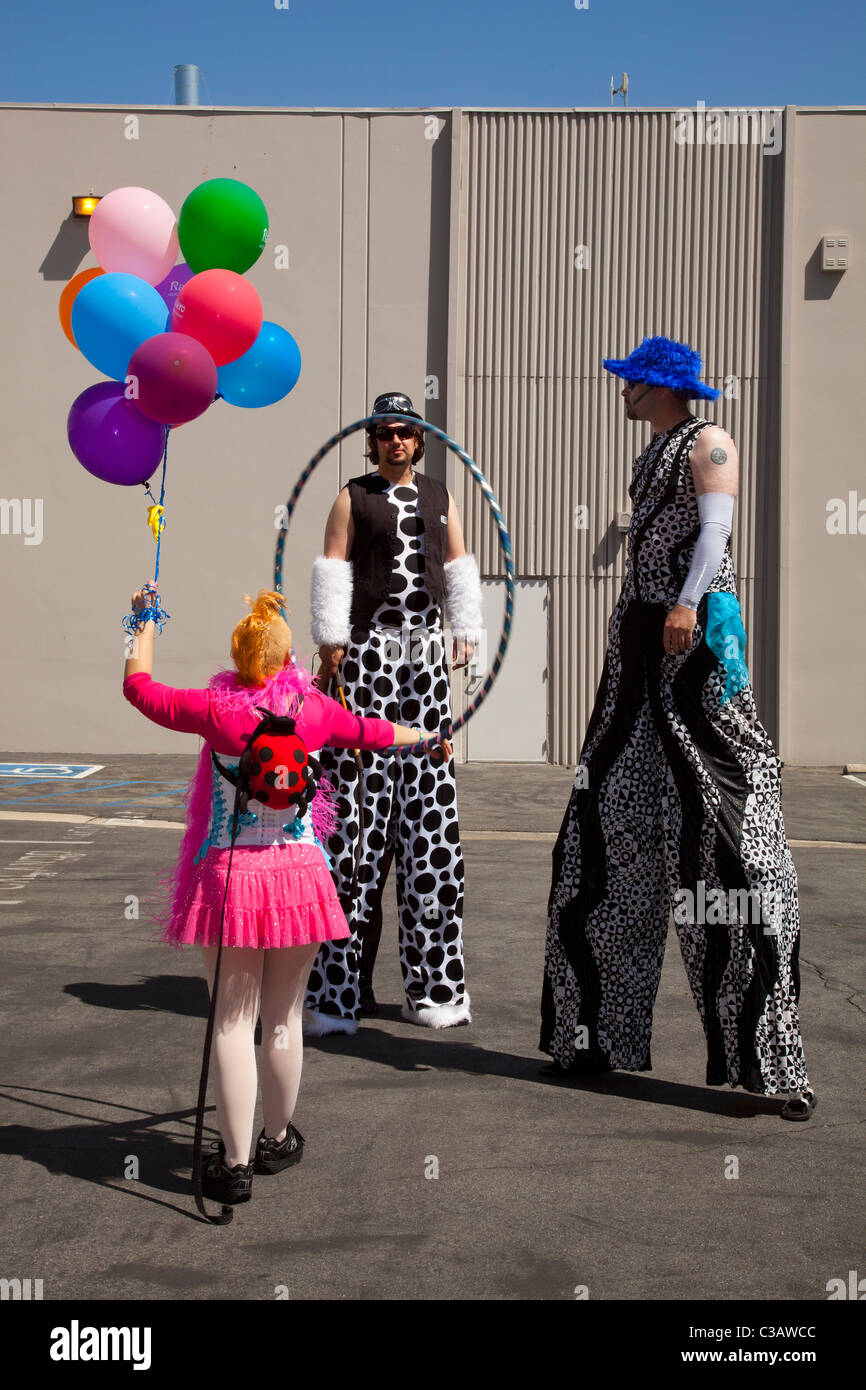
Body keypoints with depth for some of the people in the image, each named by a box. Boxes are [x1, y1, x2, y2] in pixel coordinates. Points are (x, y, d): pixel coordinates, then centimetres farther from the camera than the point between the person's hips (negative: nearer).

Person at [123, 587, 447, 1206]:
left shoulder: (217, 711, -6)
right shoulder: (313, 709, 0)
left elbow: (139, 687, 7)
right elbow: (369, 731, 18)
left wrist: (145, 625, 23)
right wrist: (425, 735, 38)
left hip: (229, 877, -2)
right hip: (299, 876, 2)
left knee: (233, 1020, 3)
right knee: (283, 1016, 13)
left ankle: (235, 1164, 7)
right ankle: (278, 1139, 31)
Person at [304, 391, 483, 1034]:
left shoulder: (441, 497, 18)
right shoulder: (352, 499, 7)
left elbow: (459, 568, 17)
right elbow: (332, 572, -1)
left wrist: (465, 632, 6)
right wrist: (331, 644, -10)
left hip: (426, 656, 4)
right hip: (367, 653, -4)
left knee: (430, 801, 2)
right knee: (358, 799, -8)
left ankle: (433, 983, 10)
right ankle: (340, 990, -3)